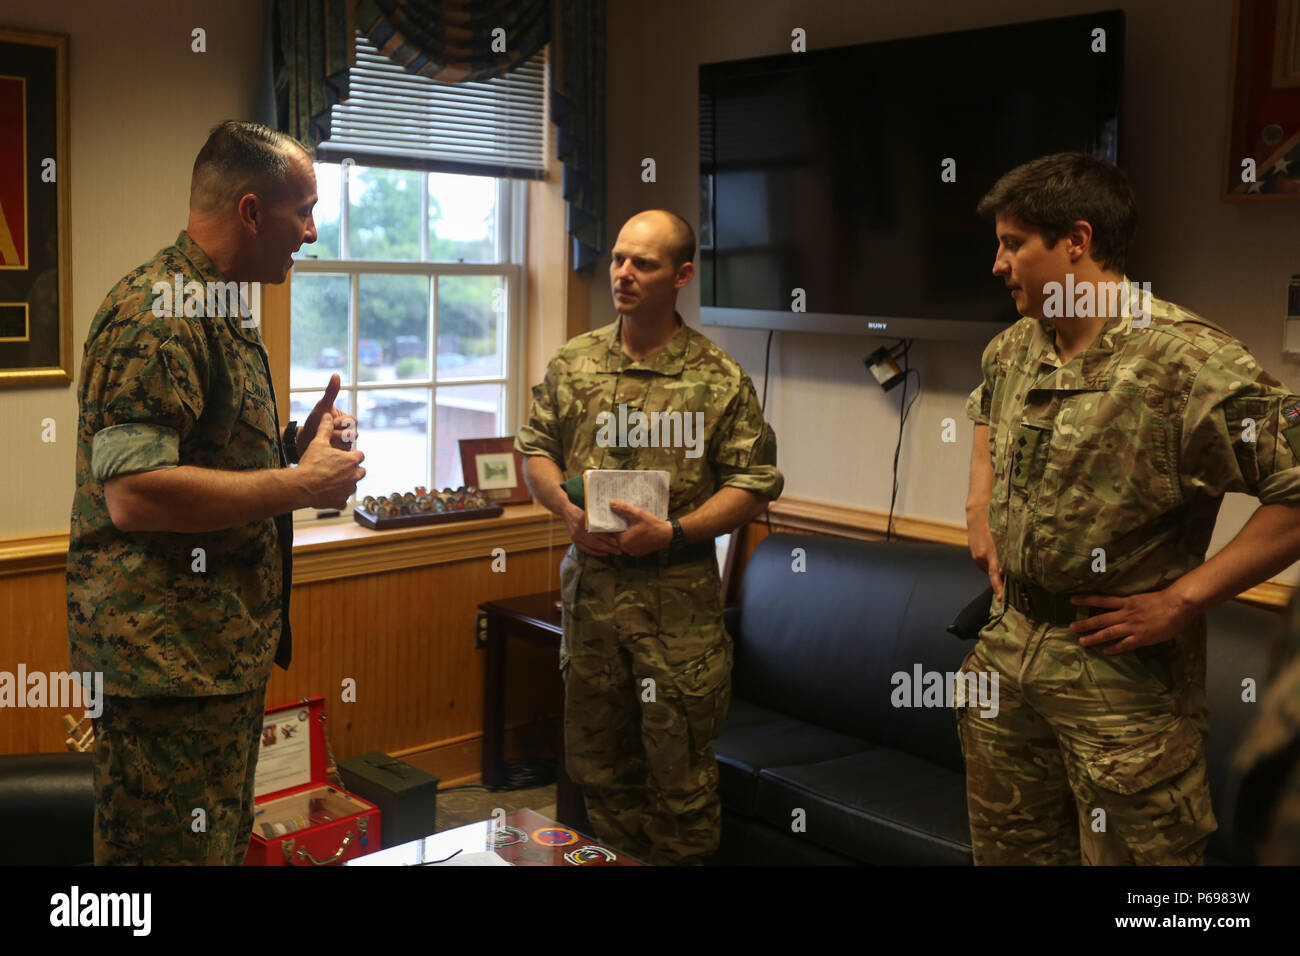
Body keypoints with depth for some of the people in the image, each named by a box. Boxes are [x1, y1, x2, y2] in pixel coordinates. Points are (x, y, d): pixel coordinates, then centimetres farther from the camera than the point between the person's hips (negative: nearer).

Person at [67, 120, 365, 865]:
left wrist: (293, 445, 9)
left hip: (227, 650, 10)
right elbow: (134, 493, -26)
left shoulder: (224, 312, 16)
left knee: (224, 840, 19)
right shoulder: (157, 310, -17)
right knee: (180, 847, 1)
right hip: (170, 658, -10)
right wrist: (298, 484, -19)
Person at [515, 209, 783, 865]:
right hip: (590, 586, 4)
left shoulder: (720, 379, -6)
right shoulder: (572, 363, 6)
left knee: (679, 765, 7)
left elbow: (755, 485, -7)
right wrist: (566, 509, -7)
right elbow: (534, 448, 13)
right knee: (596, 756, 16)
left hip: (678, 596, -4)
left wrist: (672, 532, -18)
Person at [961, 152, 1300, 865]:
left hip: (1123, 669, -7)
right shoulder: (1013, 349, 4)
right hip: (1008, 646, 7)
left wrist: (1183, 599, -22)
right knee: (1006, 845, 21)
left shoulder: (1189, 361, -21)